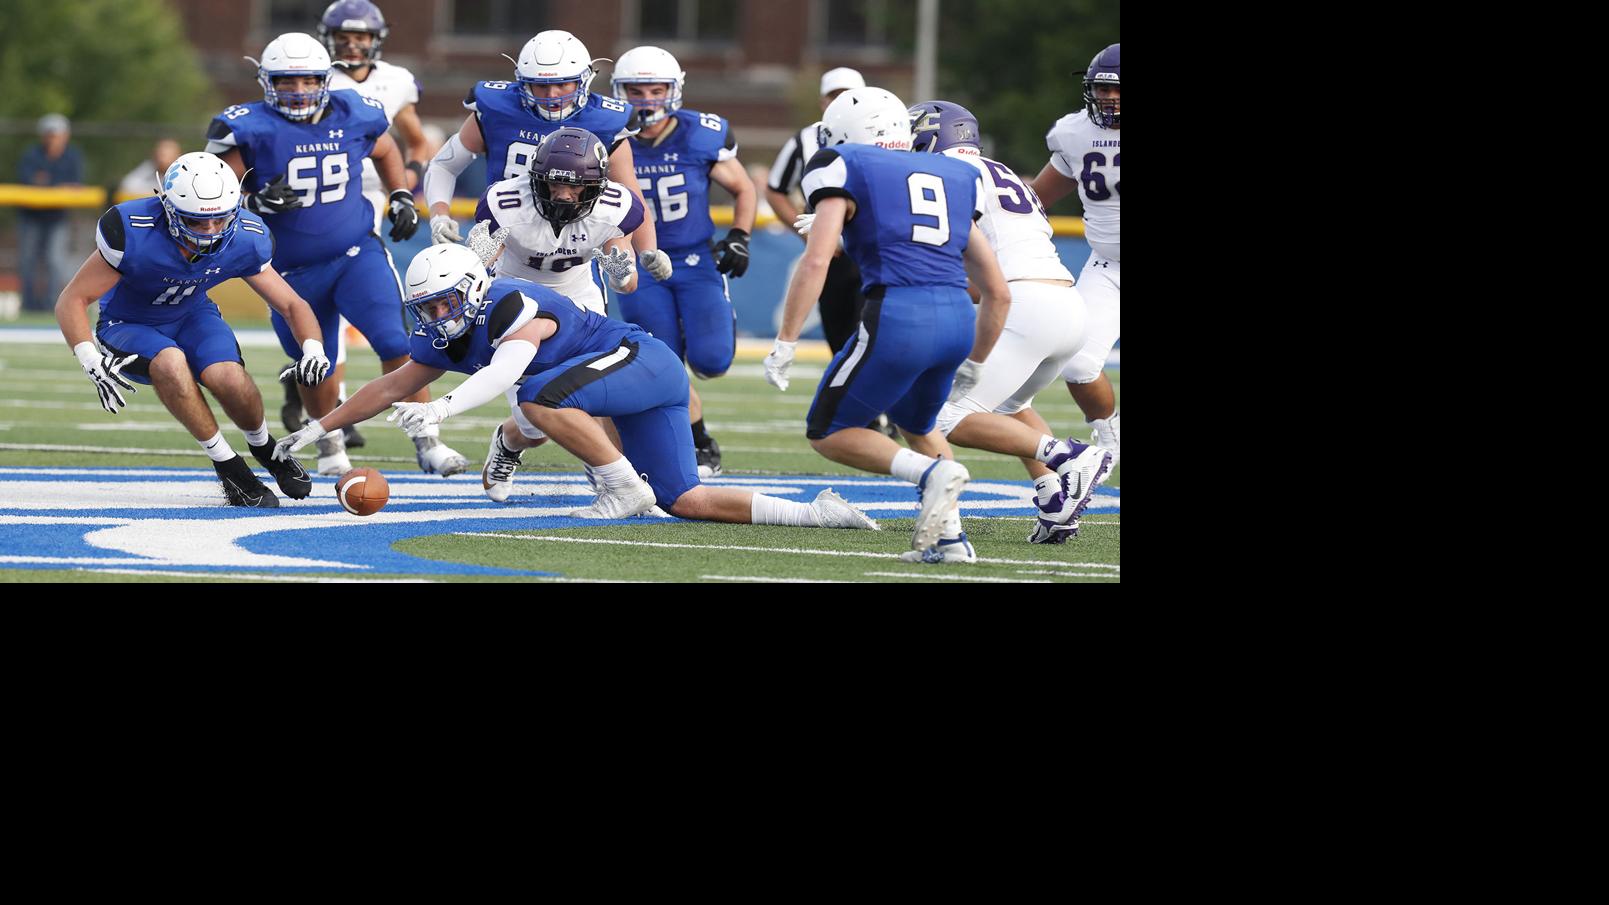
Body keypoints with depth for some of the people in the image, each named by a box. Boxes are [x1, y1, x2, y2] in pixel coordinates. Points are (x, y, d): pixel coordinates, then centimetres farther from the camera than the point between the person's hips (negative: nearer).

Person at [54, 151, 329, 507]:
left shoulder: (243, 240, -19)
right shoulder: (133, 234, -32)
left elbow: (291, 305, -8)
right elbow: (71, 301, -24)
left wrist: (313, 349, -29)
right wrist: (92, 363, -39)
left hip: (191, 316, 3)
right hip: (129, 327, -3)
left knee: (229, 378, -28)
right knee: (170, 362, -37)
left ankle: (263, 447, 6)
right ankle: (227, 465, -21)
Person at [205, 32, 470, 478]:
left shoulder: (352, 116, -4)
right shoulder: (250, 130, -14)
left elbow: (385, 151, 20)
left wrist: (402, 199, 8)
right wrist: (258, 203, -30)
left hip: (357, 257, 1)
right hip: (293, 271, -1)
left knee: (396, 344, -16)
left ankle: (427, 444, -9)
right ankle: (330, 446, 40)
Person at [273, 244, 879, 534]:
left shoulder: (511, 307, -18)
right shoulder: (446, 340, 9)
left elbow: (505, 372, -36)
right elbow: (390, 389, 18)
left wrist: (443, 408, -48)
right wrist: (318, 429, 16)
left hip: (643, 360, -9)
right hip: (650, 392, 10)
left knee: (538, 395, -29)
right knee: (687, 503, -2)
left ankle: (625, 488, -19)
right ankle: (818, 514, -8)